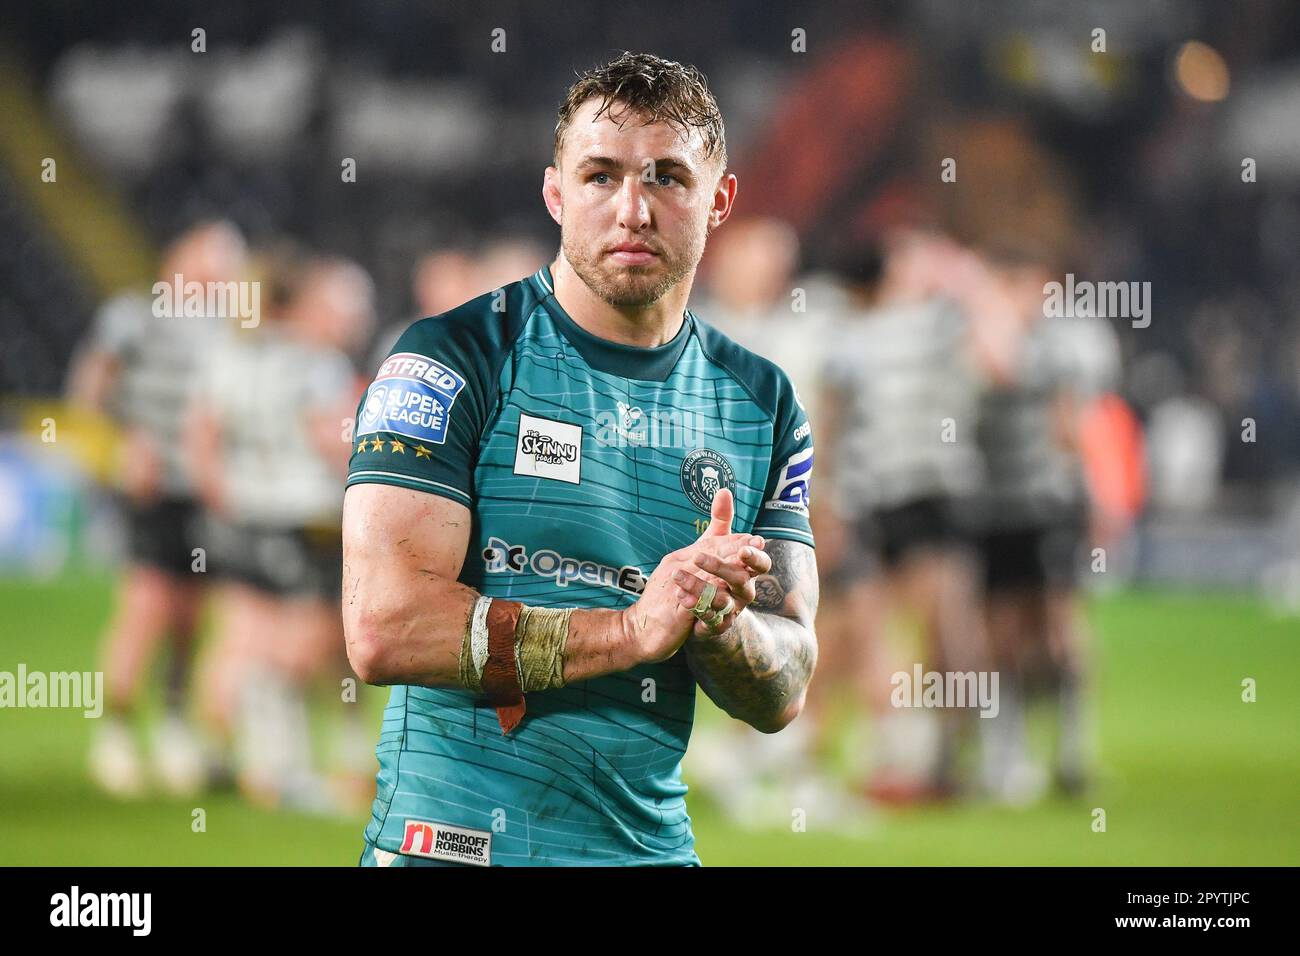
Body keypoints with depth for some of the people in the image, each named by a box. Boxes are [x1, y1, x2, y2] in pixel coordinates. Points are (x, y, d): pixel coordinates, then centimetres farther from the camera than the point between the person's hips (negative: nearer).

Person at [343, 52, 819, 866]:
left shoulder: (761, 403, 7)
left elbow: (784, 693, 5)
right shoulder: (453, 363, -8)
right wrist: (631, 629, -21)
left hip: (652, 841, 4)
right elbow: (384, 628, -18)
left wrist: (716, 623, -17)